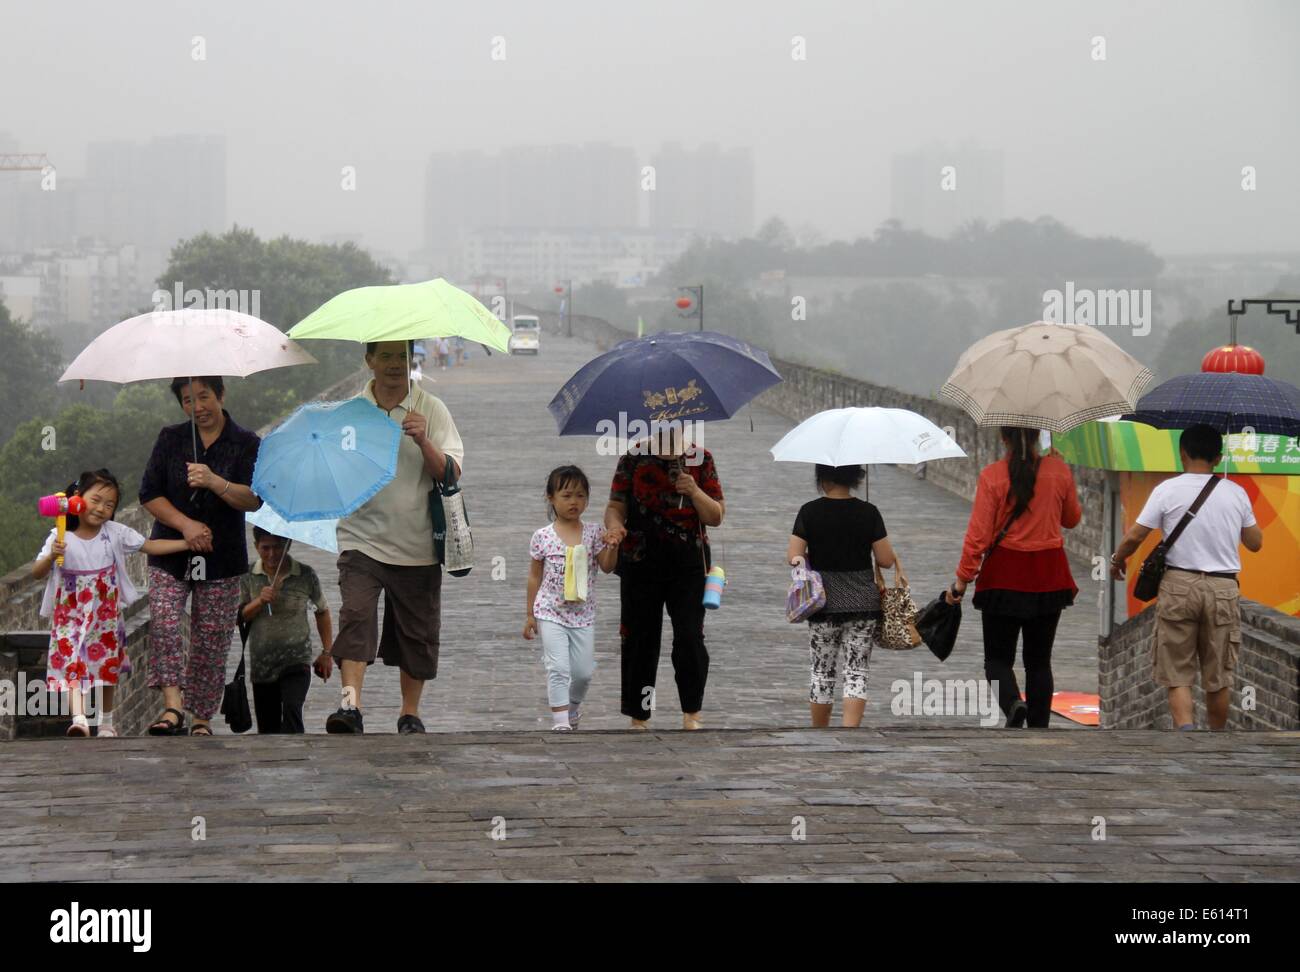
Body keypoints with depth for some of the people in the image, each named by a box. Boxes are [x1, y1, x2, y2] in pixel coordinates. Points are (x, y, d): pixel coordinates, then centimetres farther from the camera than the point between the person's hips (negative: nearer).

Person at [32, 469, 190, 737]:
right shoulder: (60, 537, -10)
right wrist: (52, 556, -31)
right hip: (71, 613, -2)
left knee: (107, 667, 10)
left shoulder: (115, 533, -5)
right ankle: (79, 717, -30)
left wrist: (189, 543, -7)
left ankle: (106, 722, 25)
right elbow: (37, 573, -11)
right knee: (72, 663, -18)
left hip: (106, 614, 2)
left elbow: (151, 546, 1)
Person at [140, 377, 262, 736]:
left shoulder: (246, 444, 1)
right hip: (170, 555, 1)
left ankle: (203, 718, 9)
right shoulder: (171, 439, 7)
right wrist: (186, 524, -13)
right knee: (163, 622, -21)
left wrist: (215, 482, -29)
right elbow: (149, 494, 2)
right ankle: (173, 704, -28)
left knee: (212, 639, -1)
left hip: (222, 558, -1)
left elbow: (254, 499, -11)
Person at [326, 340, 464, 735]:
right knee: (356, 615, -20)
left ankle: (410, 713, 24)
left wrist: (423, 442, -21)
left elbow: (452, 474, -6)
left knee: (417, 632, 8)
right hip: (363, 538, -1)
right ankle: (350, 706, -26)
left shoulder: (431, 410, 2)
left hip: (416, 543, 1)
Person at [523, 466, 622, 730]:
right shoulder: (542, 537, -4)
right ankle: (560, 720, -6)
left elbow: (607, 567, -2)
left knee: (584, 671, 8)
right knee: (558, 668, -11)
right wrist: (529, 615, 5)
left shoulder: (593, 533, 0)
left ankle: (573, 703, 37)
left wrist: (612, 546, -21)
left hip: (583, 612, 2)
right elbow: (535, 576, 4)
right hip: (551, 612, -2)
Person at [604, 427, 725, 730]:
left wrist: (694, 492, -15)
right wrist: (615, 527, -23)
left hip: (688, 565, 0)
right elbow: (615, 508, -1)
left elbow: (716, 517, 3)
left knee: (690, 639, -10)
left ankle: (692, 714, 5)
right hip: (640, 565, 0)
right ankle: (638, 718, 16)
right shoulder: (633, 459, 1)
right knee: (640, 640, 3)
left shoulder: (701, 458, 3)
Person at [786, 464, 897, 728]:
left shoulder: (810, 512, -7)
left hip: (824, 605, 0)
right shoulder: (868, 513, -6)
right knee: (857, 673, 2)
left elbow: (793, 556, -10)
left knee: (822, 674, 14)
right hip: (864, 603, 0)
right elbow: (886, 560, -4)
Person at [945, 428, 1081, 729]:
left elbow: (979, 534, -12)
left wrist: (963, 579, -5)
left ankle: (1013, 704, -20)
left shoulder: (992, 475, -10)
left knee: (998, 657, 8)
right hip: (1048, 574, 3)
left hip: (1005, 575, -2)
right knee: (1039, 660, 12)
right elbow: (1072, 519, 14)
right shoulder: (1059, 470, -2)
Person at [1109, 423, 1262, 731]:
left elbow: (1134, 536, -5)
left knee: (1178, 676, 3)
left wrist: (1117, 561, 15)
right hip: (1223, 589, 2)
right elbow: (1255, 543, 15)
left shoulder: (1168, 490, -5)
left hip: (1179, 584, -2)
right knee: (1218, 677, 13)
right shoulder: (1236, 493, 4)